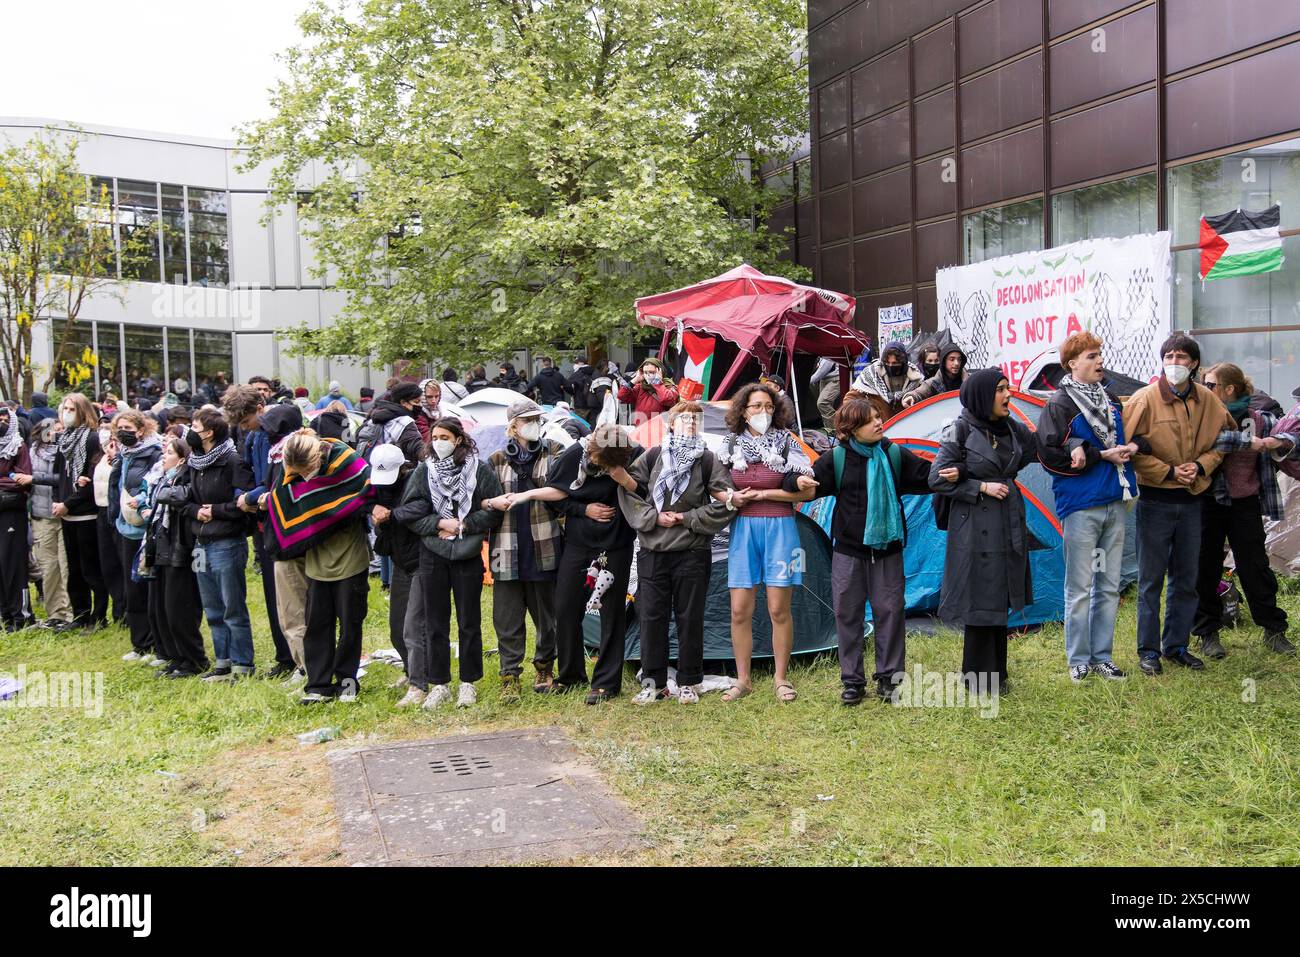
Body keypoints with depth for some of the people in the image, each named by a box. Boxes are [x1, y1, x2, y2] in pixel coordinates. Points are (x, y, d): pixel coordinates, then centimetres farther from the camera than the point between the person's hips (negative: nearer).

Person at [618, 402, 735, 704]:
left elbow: (724, 503, -2)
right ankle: (653, 683, 15)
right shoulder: (652, 457, 6)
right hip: (652, 552, 2)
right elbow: (629, 491, 6)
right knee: (651, 616, 4)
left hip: (692, 554, -1)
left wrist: (686, 518, -7)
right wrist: (653, 517, -6)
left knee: (690, 618, 4)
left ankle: (689, 683, 16)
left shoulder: (708, 461, 1)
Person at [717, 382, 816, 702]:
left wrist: (761, 494, -11)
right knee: (739, 610, 1)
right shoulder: (732, 446, 7)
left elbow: (806, 492, -7)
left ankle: (782, 679, 14)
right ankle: (743, 680, 13)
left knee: (779, 609, 0)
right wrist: (732, 499, -8)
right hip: (743, 529, 2)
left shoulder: (786, 443, 0)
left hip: (779, 528, -2)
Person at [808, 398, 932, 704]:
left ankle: (889, 678, 17)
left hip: (887, 549, 1)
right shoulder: (837, 458, -4)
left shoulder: (895, 455, 1)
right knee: (848, 613, 4)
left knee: (890, 610, 4)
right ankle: (852, 681, 15)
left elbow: (926, 476, 4)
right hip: (849, 549, -1)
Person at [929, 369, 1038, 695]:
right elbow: (937, 479, -11)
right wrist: (983, 487, -15)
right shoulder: (960, 431, -10)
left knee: (1001, 600, 11)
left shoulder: (1012, 429, 7)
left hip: (1009, 526, 6)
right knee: (980, 600, -1)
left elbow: (1038, 448, 22)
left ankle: (995, 674, 21)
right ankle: (979, 677, 11)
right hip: (975, 527, -6)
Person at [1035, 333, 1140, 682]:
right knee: (1080, 588, 0)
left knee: (1109, 585, 11)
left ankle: (1102, 656, 21)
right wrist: (1103, 455, -15)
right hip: (1080, 505, -7)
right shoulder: (1060, 404, -8)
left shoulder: (1110, 401, 14)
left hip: (1115, 503, 7)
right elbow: (1051, 454, -16)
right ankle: (1078, 660, 10)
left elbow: (1131, 436, 24)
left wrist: (1132, 447, -1)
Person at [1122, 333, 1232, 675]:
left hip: (1192, 500, 5)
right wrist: (1168, 472, -14)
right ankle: (1148, 650, 12)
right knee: (1151, 579, 2)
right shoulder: (1145, 399, -11)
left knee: (1186, 579, 13)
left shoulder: (1207, 400, 3)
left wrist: (1201, 465, -5)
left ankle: (1177, 645, 25)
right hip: (1155, 501, -5)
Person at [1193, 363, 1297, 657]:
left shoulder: (1258, 419, -1)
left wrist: (1278, 442, -20)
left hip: (1246, 505, 0)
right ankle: (1207, 632, 18)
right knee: (1207, 568, 6)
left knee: (1255, 567, 6)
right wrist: (1246, 441, -23)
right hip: (1208, 503, 0)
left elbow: (1293, 436, 2)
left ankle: (1274, 630, 21)